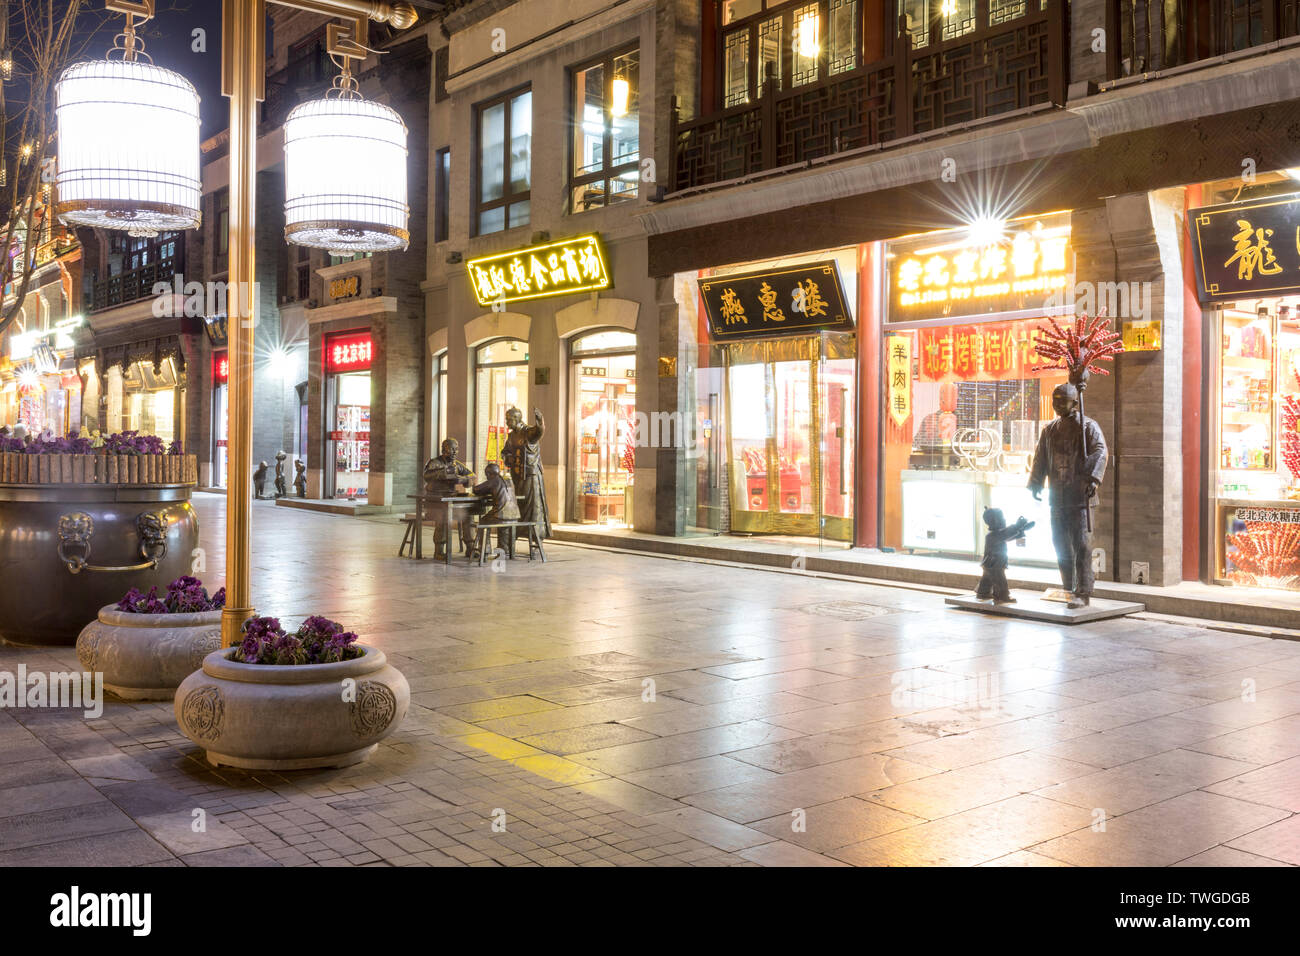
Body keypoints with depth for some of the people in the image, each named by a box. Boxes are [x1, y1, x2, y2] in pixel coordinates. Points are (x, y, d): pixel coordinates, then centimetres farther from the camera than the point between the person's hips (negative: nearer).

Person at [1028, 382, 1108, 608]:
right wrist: (1035, 485, 12)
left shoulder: (1088, 426, -2)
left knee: (1082, 545, -9)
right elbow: (1041, 459, 21)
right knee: (1061, 544, 11)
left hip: (1080, 496, -6)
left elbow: (1100, 452, -15)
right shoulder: (1049, 430, 16)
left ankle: (1083, 593, -7)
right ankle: (1068, 589, 23)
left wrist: (1093, 478, -30)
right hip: (1057, 497, 6)